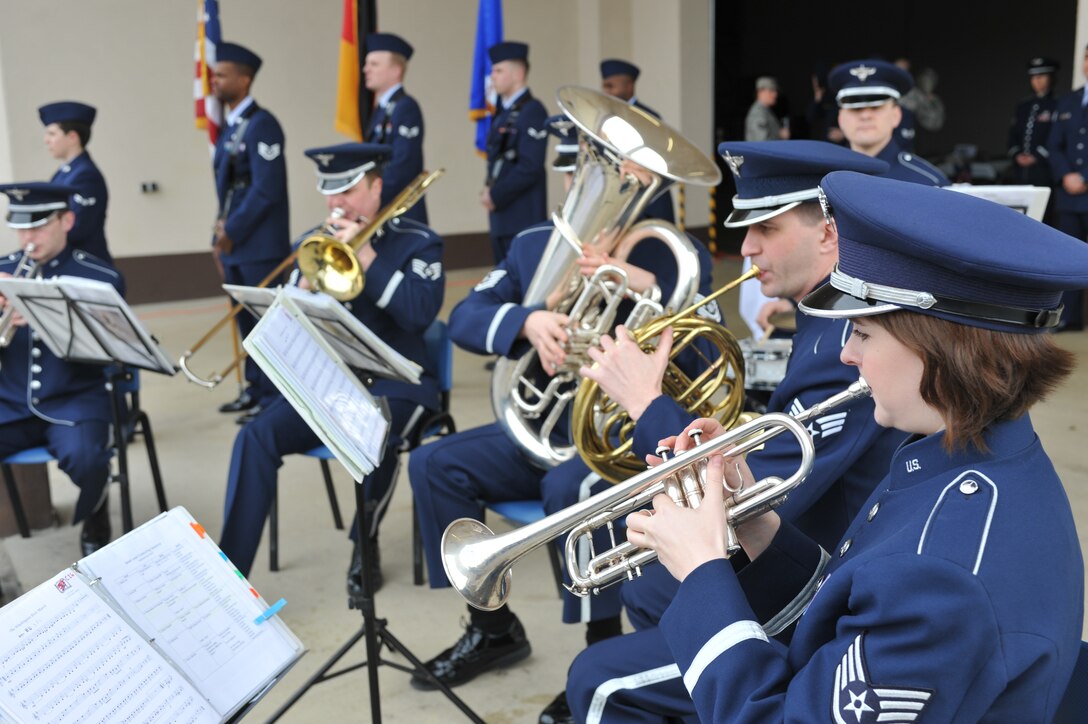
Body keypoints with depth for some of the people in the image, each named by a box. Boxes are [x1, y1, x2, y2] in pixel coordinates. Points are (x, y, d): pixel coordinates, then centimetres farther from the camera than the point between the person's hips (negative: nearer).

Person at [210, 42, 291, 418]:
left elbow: (266, 189, -18)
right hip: (233, 245, 8)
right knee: (246, 318, 13)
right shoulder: (230, 128, 16)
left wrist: (232, 232, -15)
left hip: (259, 245, -8)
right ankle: (255, 388, 23)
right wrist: (221, 233, 12)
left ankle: (273, 397, 5)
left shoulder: (262, 125, -11)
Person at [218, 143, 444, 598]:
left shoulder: (417, 243, -1)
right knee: (256, 437, -22)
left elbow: (420, 312, -17)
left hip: (395, 382, -4)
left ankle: (365, 545, -7)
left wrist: (365, 256, -18)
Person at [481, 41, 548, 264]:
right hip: (501, 216, 9)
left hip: (524, 218, -9)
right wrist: (489, 190, 4)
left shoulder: (532, 111, -10)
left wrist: (496, 195, -13)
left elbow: (530, 167, -18)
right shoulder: (503, 112, 17)